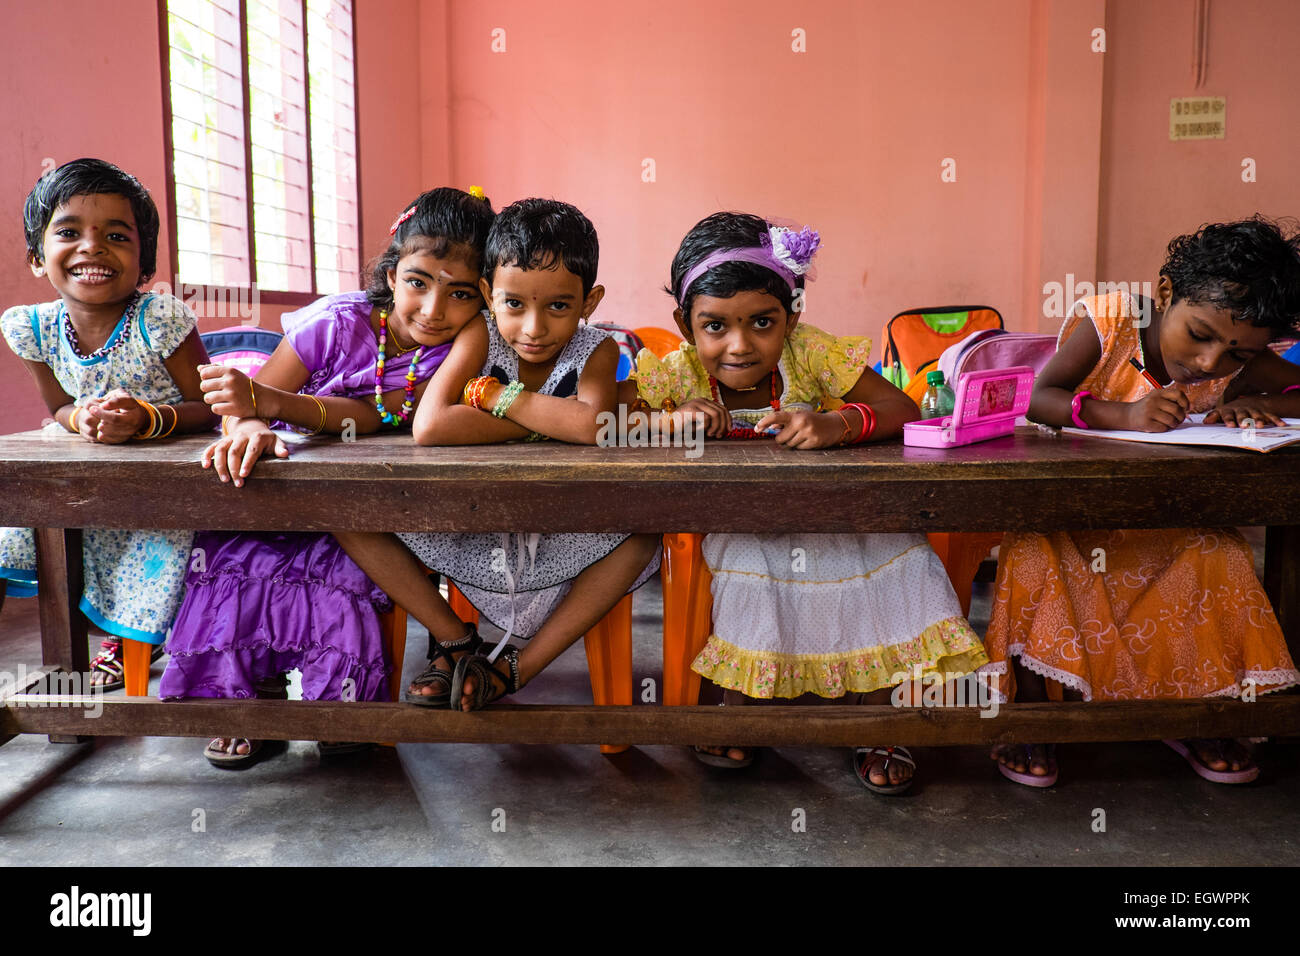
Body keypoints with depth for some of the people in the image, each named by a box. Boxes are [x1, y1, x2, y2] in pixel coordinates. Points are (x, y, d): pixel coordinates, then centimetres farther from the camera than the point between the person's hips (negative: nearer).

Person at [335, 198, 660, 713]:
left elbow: (592, 425, -36)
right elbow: (430, 427, -31)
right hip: (468, 534, 0)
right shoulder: (481, 335, -12)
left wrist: (495, 394, -24)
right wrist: (550, 421, -26)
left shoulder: (596, 351, -11)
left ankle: (519, 667, -15)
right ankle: (455, 641, -1)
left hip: (559, 547, 0)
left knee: (641, 535, -28)